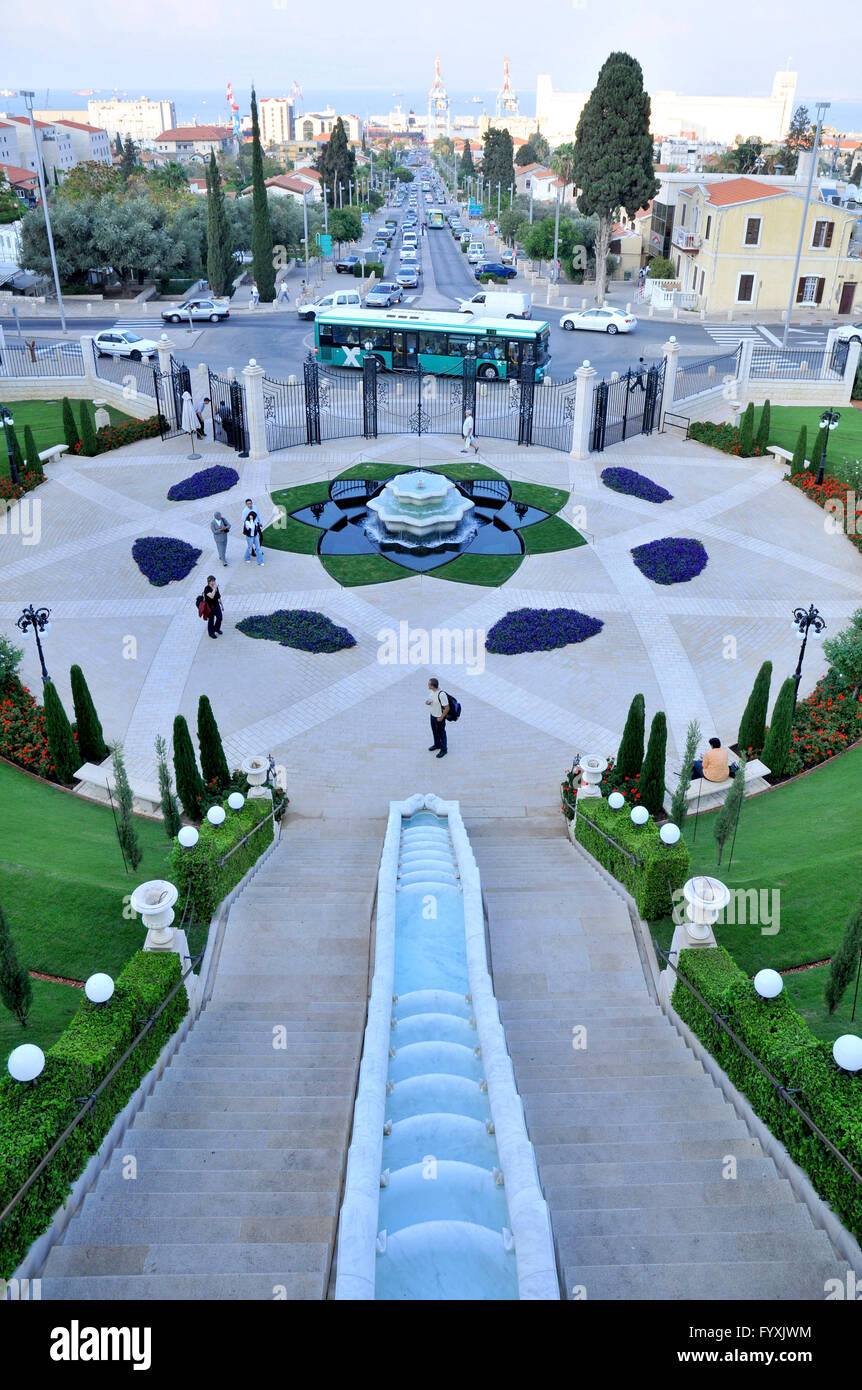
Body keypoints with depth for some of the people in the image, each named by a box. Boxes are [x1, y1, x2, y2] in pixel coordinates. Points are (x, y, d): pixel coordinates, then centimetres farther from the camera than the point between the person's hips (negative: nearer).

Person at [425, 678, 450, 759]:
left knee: (441, 733, 10)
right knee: (434, 731, 26)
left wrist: (441, 718, -18)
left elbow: (447, 708, -26)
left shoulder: (441, 694, -34)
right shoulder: (431, 691, -8)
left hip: (439, 717, -8)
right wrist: (428, 702, -12)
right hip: (432, 715, 8)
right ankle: (437, 745, 49)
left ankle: (444, 749, 29)